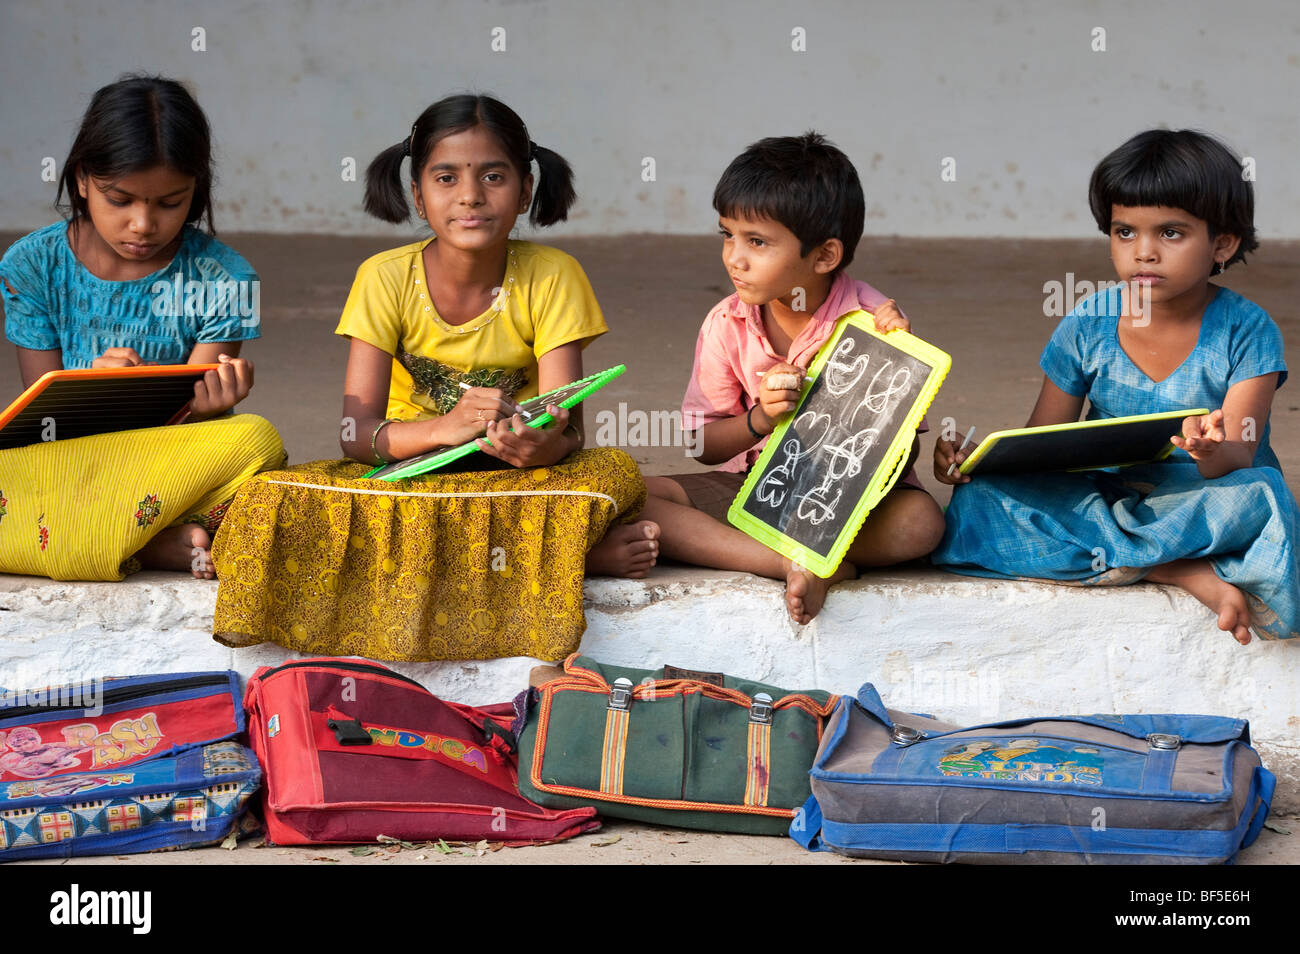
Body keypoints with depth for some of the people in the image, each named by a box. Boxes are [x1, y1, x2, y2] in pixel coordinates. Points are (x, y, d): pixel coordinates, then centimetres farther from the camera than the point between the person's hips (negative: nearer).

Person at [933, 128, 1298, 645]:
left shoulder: (1247, 332, -6)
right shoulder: (1089, 326, 2)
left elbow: (1239, 461, -16)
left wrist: (1214, 452, -41)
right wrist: (973, 458, -16)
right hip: (1102, 494, 5)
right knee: (980, 497, -24)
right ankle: (1191, 575, -26)